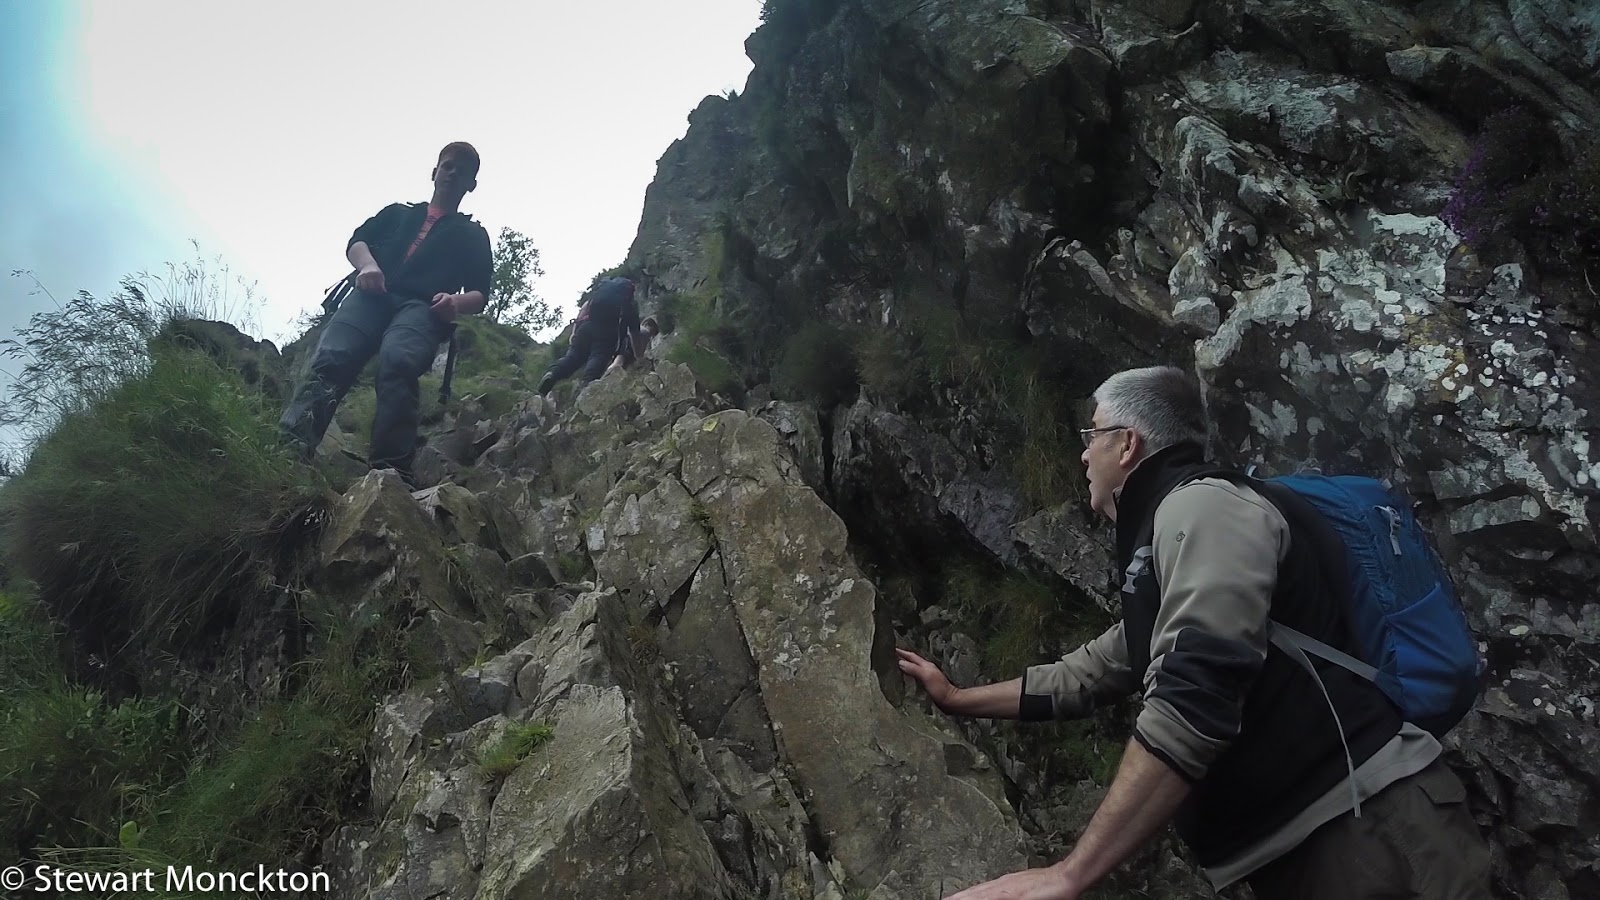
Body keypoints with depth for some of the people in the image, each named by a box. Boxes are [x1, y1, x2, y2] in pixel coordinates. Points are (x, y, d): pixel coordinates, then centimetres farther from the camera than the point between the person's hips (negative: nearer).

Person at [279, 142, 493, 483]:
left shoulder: (474, 235, 29)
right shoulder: (398, 212, 35)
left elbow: (480, 295, 17)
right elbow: (356, 241, 20)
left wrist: (457, 302, -8)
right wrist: (367, 264, -5)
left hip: (422, 307, -2)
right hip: (375, 294, 2)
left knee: (398, 362, -38)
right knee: (331, 358, -30)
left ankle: (389, 471, -50)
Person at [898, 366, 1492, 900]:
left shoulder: (1202, 504, -11)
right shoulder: (1158, 551, 21)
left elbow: (1194, 697, -26)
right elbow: (1084, 677, 34)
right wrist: (957, 699, 39)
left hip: (1369, 828, -10)